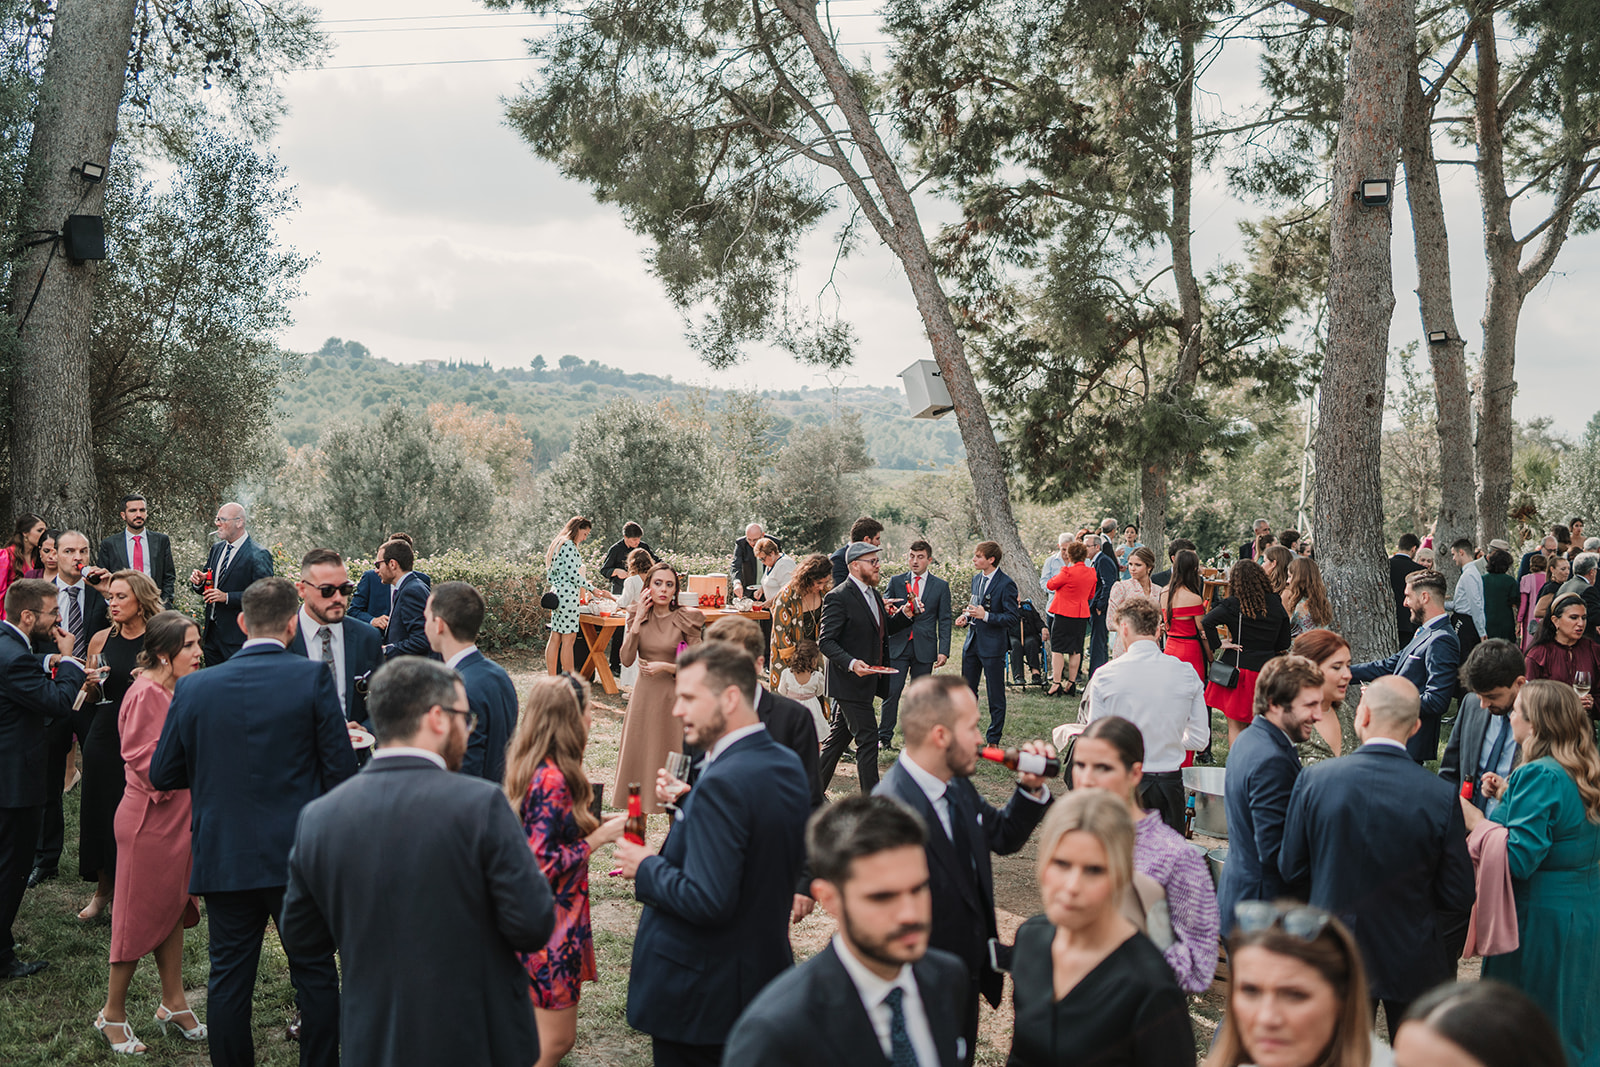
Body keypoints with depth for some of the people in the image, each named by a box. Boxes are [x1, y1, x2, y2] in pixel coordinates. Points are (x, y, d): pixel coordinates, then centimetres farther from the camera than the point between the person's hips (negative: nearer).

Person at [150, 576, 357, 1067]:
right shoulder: (313, 678, -10)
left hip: (223, 857, 2)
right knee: (314, 974, 10)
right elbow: (340, 769, -10)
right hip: (300, 857, -2)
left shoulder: (194, 687, -2)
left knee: (229, 980, 13)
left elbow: (162, 775, 5)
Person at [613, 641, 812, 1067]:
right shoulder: (788, 764, 2)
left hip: (700, 995, -9)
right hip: (766, 969, 9)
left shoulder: (723, 784, -26)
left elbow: (707, 901, -30)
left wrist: (646, 868, -13)